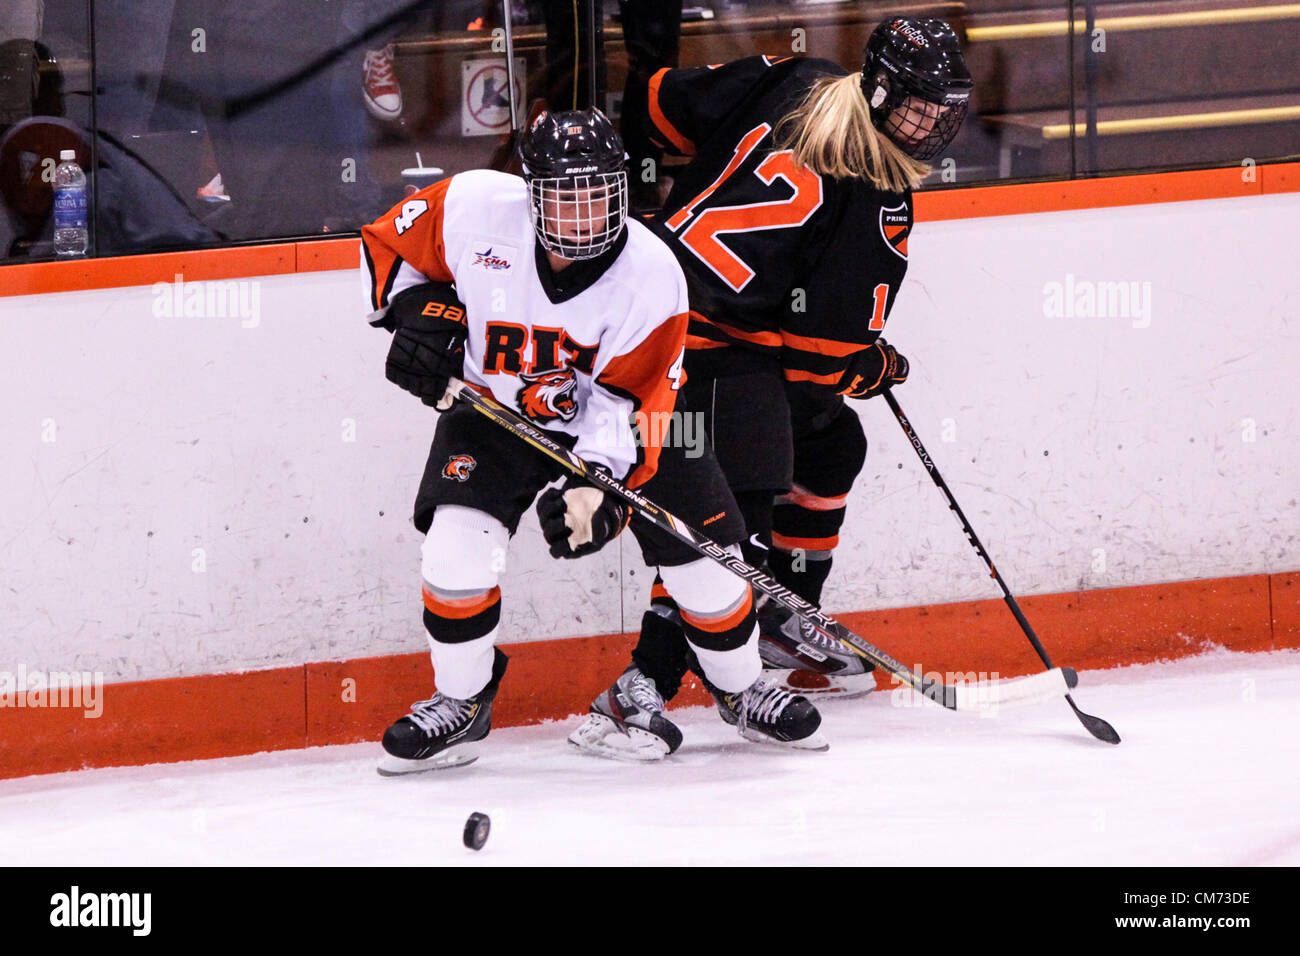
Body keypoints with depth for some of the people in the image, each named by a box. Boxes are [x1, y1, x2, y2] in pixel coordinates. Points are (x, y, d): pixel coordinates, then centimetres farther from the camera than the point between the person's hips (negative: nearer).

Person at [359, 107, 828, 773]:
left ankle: (741, 689, 25)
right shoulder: (475, 209, -24)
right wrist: (416, 311, -19)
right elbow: (389, 243, -4)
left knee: (700, 555, -4)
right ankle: (460, 705, 3)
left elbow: (627, 401, -25)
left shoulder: (652, 276, -27)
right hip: (496, 409, 1)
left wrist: (599, 482, -39)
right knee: (456, 538, -19)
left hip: (616, 417, -1)